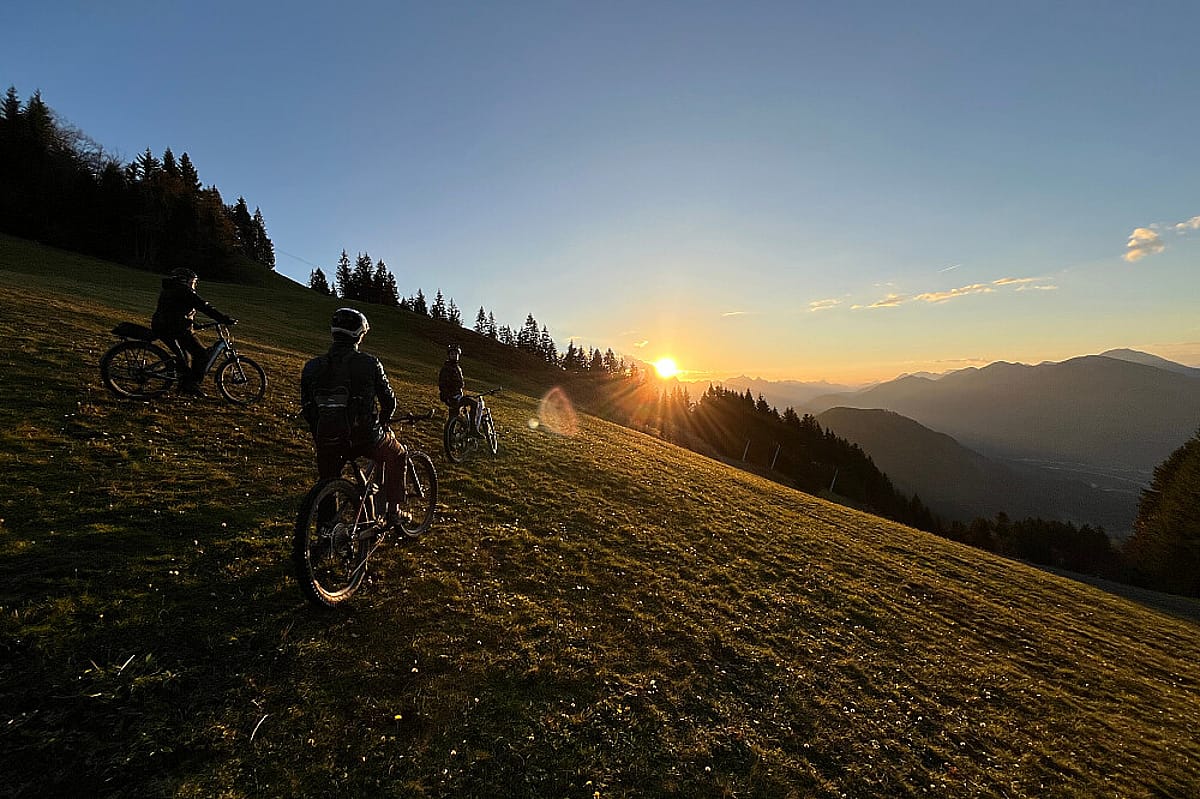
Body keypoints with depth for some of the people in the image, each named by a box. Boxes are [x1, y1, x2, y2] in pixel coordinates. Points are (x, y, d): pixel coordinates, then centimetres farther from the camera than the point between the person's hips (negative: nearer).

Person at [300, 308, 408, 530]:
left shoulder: (312, 367, 2)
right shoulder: (369, 363, -10)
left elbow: (307, 410, 8)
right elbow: (389, 399, -1)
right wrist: (382, 423, 20)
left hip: (328, 442, 4)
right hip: (366, 439, -3)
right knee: (396, 453, 26)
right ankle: (393, 509, 22)